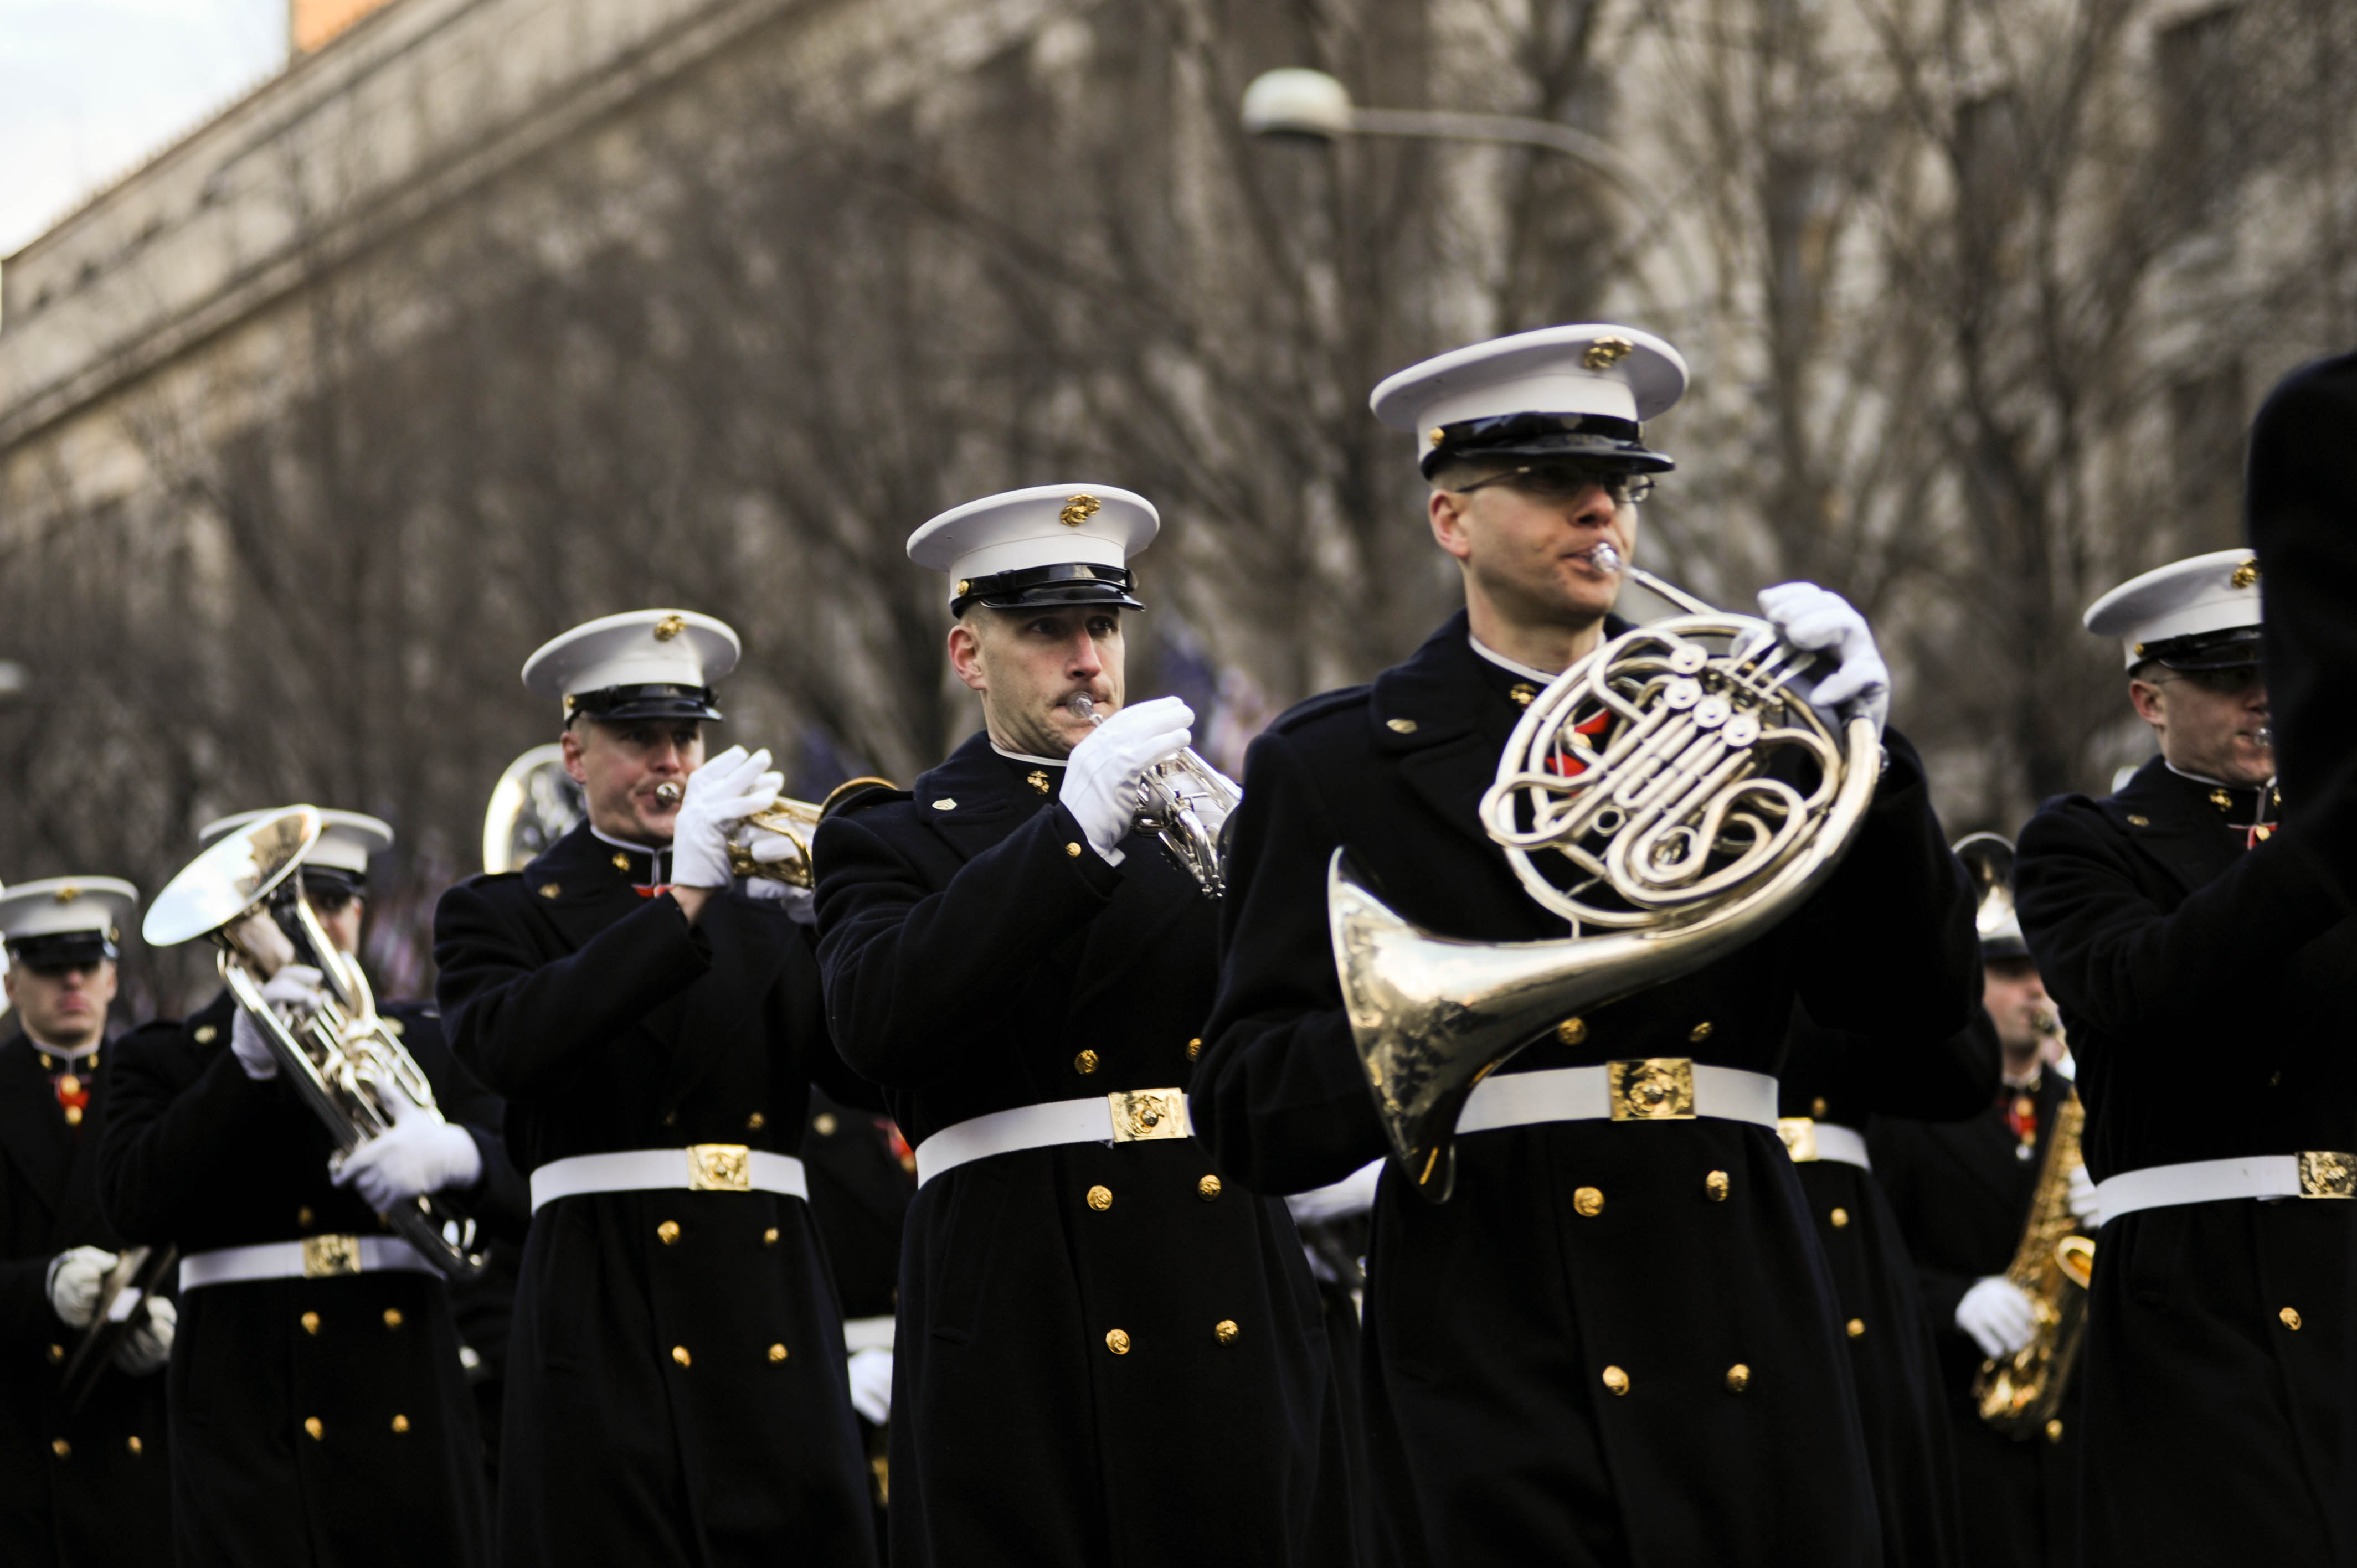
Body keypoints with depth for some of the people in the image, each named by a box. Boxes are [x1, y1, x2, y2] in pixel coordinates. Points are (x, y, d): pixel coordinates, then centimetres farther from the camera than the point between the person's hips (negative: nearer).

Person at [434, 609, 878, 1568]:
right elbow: (506, 1046, -15)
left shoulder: (758, 909, 18)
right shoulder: (499, 914, 8)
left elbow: (869, 1072, 4)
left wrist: (829, 915, -14)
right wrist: (683, 900, -18)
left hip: (777, 1337, 3)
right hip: (608, 1336, -3)